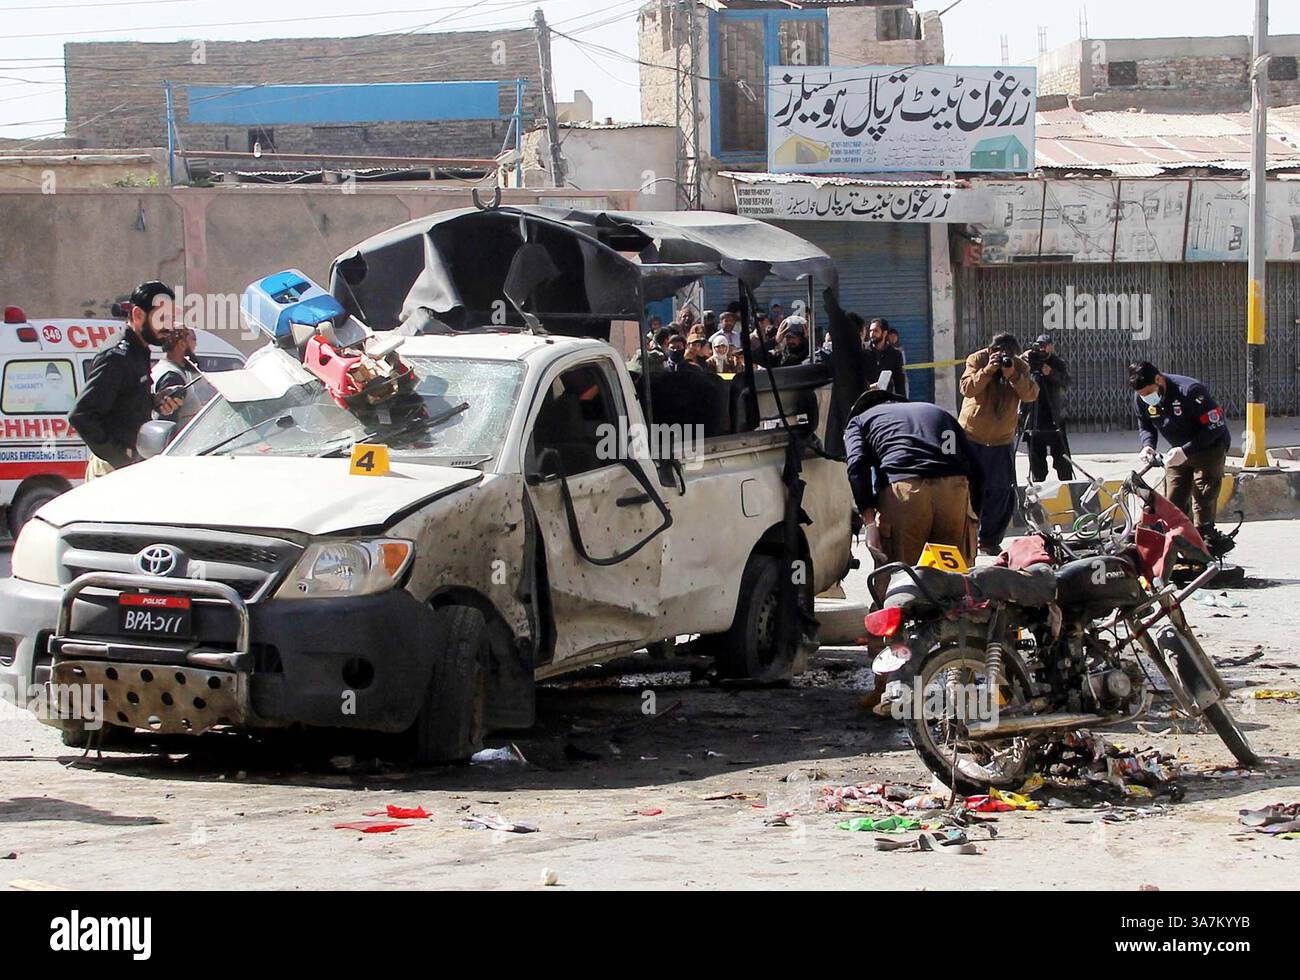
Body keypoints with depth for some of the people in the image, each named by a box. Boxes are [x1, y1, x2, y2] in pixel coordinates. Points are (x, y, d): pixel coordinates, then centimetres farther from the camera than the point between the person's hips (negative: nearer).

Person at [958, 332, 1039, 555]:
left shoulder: (1020, 366, -1)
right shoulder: (977, 360, -7)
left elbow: (1031, 394, -14)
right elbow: (967, 388, -21)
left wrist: (1013, 375, -27)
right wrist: (989, 369, -31)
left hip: (1002, 440, 2)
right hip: (972, 436, -2)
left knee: (1001, 492, 2)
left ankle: (990, 541, 14)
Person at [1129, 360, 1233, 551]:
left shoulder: (1190, 391, -29)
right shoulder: (1141, 399, -10)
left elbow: (1215, 426, -26)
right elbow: (1145, 426, 7)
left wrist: (1185, 451, -31)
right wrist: (1148, 445, -16)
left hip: (1209, 447, -6)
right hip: (1180, 451, 6)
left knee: (1202, 502, -14)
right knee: (1172, 503, 0)